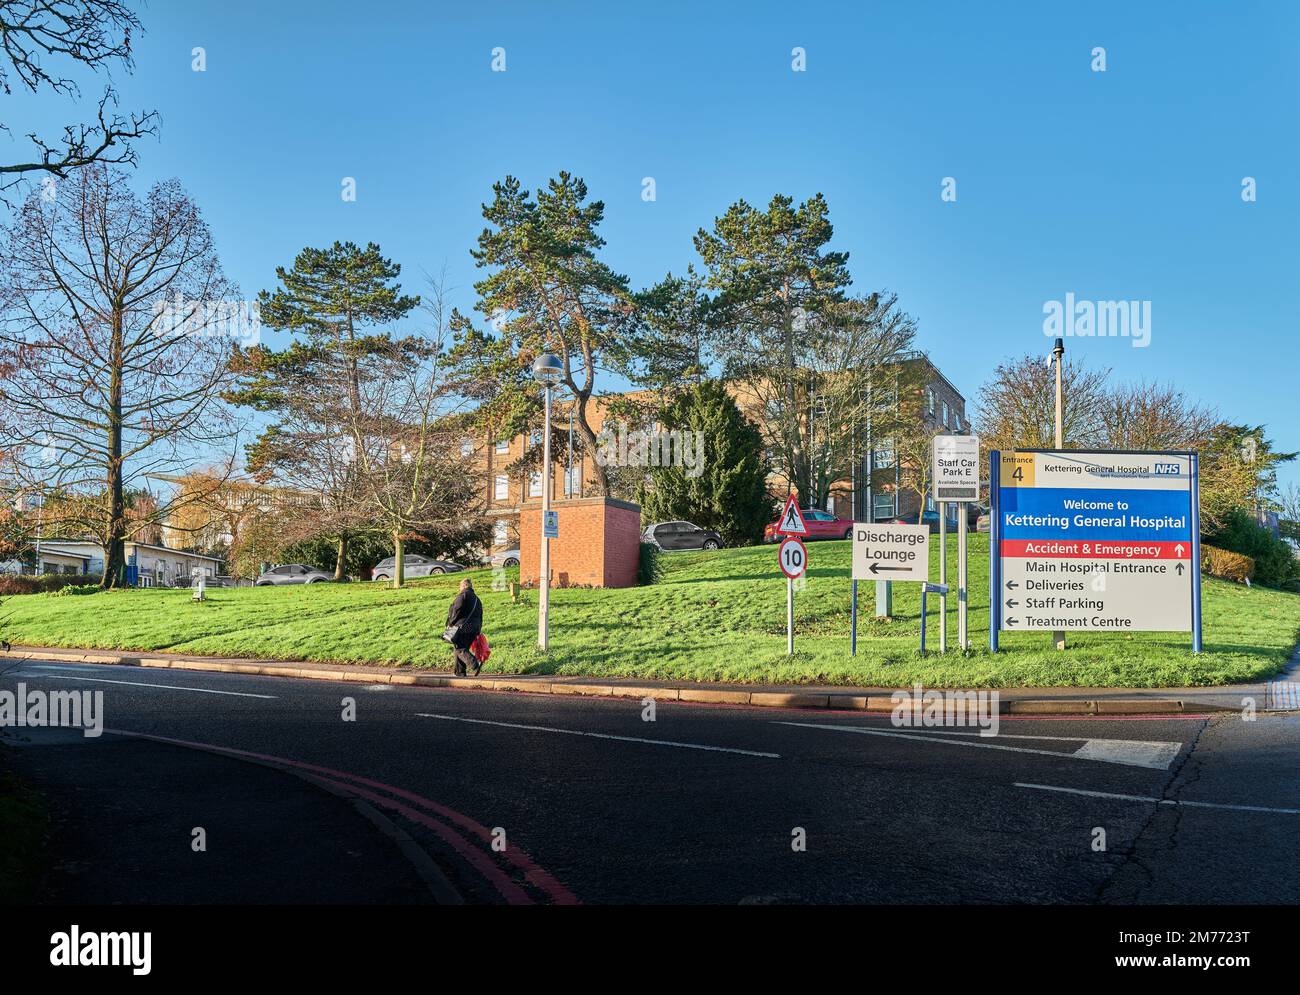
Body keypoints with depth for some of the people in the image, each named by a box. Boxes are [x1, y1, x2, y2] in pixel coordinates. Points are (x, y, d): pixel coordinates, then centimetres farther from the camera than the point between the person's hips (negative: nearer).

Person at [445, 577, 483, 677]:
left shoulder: (463, 595, -4)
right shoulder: (477, 599, 22)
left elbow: (457, 610, -12)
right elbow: (480, 617, 22)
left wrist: (450, 623, -2)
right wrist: (478, 630, 25)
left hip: (463, 627, -8)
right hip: (474, 629, 8)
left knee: (460, 650, -9)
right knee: (461, 649, 16)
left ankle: (475, 666, -26)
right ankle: (460, 672, 14)